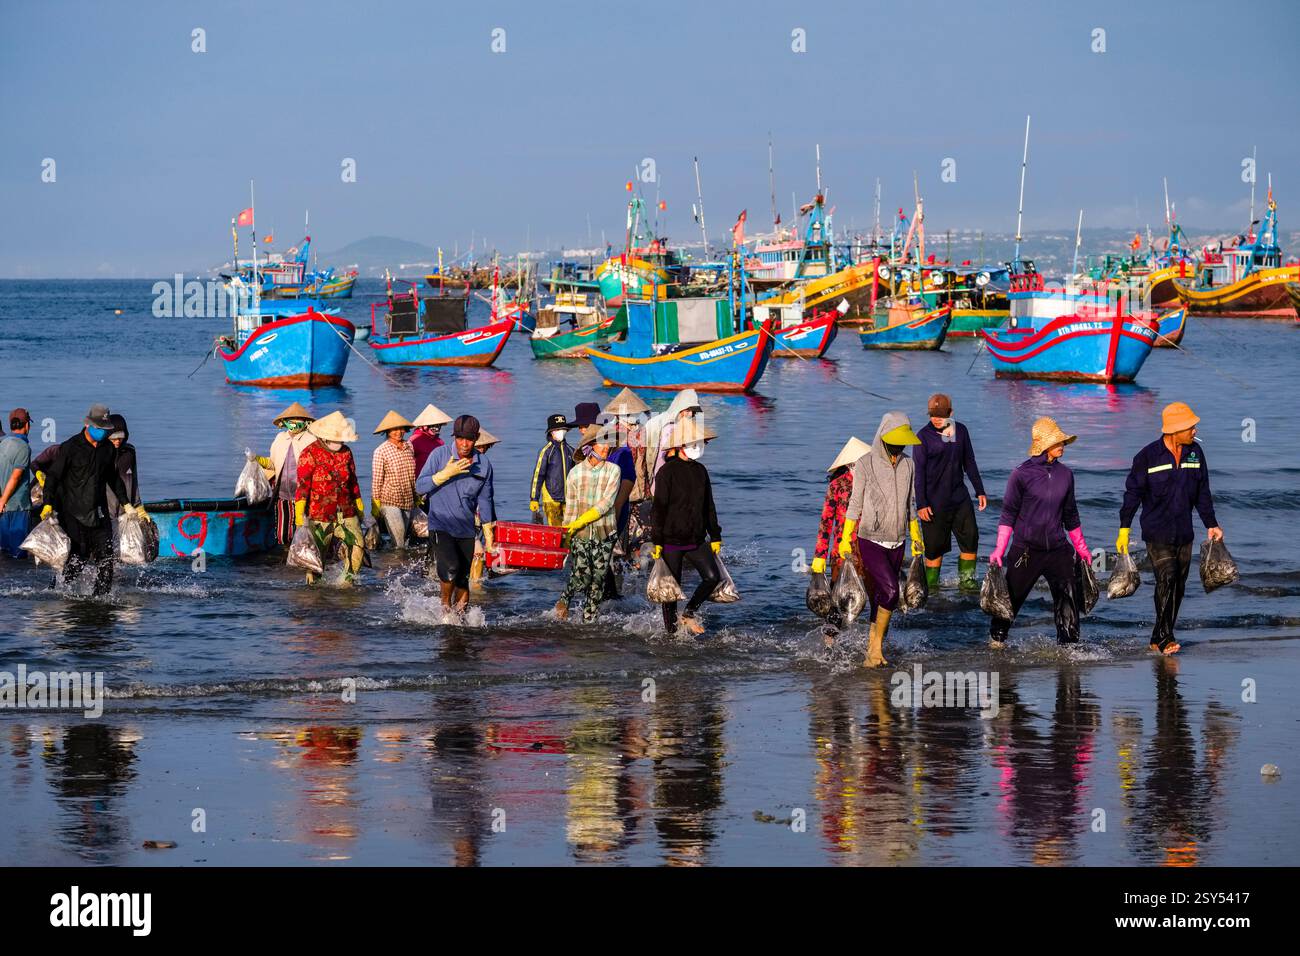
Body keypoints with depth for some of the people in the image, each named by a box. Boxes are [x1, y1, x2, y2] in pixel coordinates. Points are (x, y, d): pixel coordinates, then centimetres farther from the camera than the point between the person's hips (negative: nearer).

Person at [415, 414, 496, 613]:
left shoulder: (484, 465, 3)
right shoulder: (439, 455, -6)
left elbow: (485, 502, 12)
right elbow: (419, 487, -9)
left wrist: (488, 537, 13)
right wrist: (446, 473, -21)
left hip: (466, 530, 4)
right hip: (440, 526, -4)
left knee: (463, 579, 5)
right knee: (450, 567, -24)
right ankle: (445, 603, 0)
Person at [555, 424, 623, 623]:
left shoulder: (613, 471, -1)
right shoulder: (575, 473, 1)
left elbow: (607, 502, -11)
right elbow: (570, 507, 7)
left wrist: (579, 522, -17)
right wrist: (566, 532, 6)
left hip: (604, 533, 1)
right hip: (580, 534, -1)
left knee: (598, 580, 1)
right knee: (581, 576, -12)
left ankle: (588, 620, 13)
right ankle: (564, 600, 17)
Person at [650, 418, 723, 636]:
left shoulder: (700, 471, 9)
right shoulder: (667, 472, -10)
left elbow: (708, 507, 16)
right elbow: (659, 508, -11)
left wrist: (715, 536, 15)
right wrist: (656, 542, -13)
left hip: (696, 539, 5)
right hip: (671, 540, -5)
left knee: (712, 577, -10)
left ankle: (689, 614, 11)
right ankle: (671, 632, 14)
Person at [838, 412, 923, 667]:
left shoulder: (908, 465, 7)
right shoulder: (865, 465, -8)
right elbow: (855, 504, -4)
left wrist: (916, 538, 20)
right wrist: (845, 540, -5)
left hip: (896, 543, 5)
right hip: (870, 541, -5)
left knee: (881, 599, 7)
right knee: (890, 590, -20)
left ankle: (872, 651, 17)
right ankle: (877, 646, -6)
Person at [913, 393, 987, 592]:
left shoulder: (960, 431, 5)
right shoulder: (924, 436, -8)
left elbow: (969, 463, 15)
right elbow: (918, 471, -8)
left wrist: (980, 491, 13)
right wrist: (921, 504, -13)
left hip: (959, 497, 4)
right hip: (934, 500, -4)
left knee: (970, 538, 1)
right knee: (934, 545, -1)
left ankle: (967, 580, 12)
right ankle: (931, 585, 9)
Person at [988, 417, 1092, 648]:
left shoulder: (1065, 474, 6)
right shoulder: (1022, 474, -8)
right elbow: (1008, 513, -4)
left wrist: (1081, 548, 20)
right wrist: (999, 549, -8)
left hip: (1058, 550, 4)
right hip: (1026, 550, -4)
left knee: (1069, 597, -5)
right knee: (1011, 598, 7)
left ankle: (1069, 644, 3)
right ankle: (997, 637, 27)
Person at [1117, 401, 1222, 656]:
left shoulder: (1195, 453, 5)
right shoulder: (1149, 456, -9)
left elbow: (1203, 493, 14)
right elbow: (1133, 492, -4)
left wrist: (1211, 524, 13)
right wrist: (1124, 529, -7)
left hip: (1184, 534, 5)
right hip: (1157, 532, -5)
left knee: (1178, 586, 6)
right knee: (1166, 579, -18)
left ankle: (1159, 640, 15)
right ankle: (1164, 639, -16)